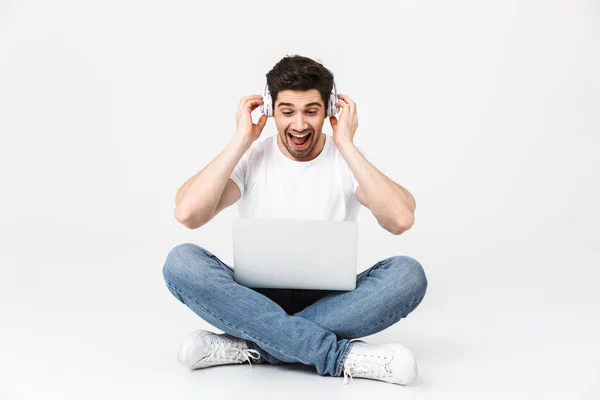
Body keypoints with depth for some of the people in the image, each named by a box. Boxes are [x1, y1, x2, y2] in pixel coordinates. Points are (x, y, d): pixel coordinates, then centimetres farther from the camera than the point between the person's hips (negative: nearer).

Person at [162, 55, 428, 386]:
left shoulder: (349, 160, -3)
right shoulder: (251, 159, -2)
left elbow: (401, 220, -22)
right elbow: (187, 214, -19)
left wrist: (346, 145, -18)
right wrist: (241, 140, -14)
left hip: (330, 303, 0)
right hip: (258, 300, 1)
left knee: (407, 273, -28)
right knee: (181, 262, -27)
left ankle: (248, 346, -27)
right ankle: (343, 356, -32)